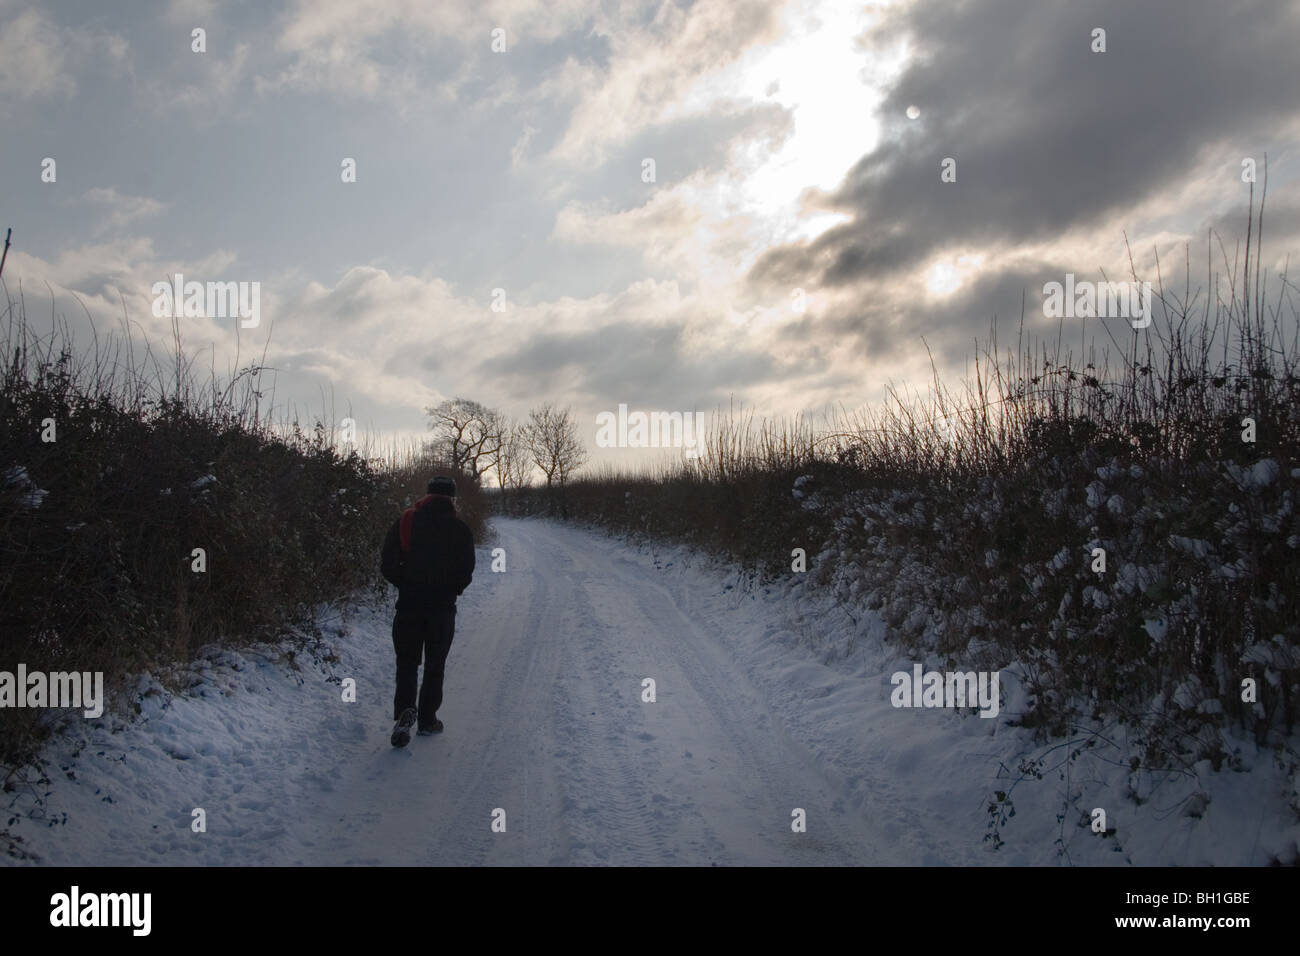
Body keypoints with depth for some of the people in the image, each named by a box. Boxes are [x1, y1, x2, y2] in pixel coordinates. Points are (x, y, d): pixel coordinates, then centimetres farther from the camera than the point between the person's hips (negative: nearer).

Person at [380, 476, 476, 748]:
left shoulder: (404, 522, 1)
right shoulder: (459, 529, -4)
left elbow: (387, 566, -3)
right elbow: (465, 572, -7)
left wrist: (406, 584, 13)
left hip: (409, 603, 1)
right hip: (442, 606, -1)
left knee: (407, 662, 10)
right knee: (435, 664, 12)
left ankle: (405, 711, -11)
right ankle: (427, 719, 16)